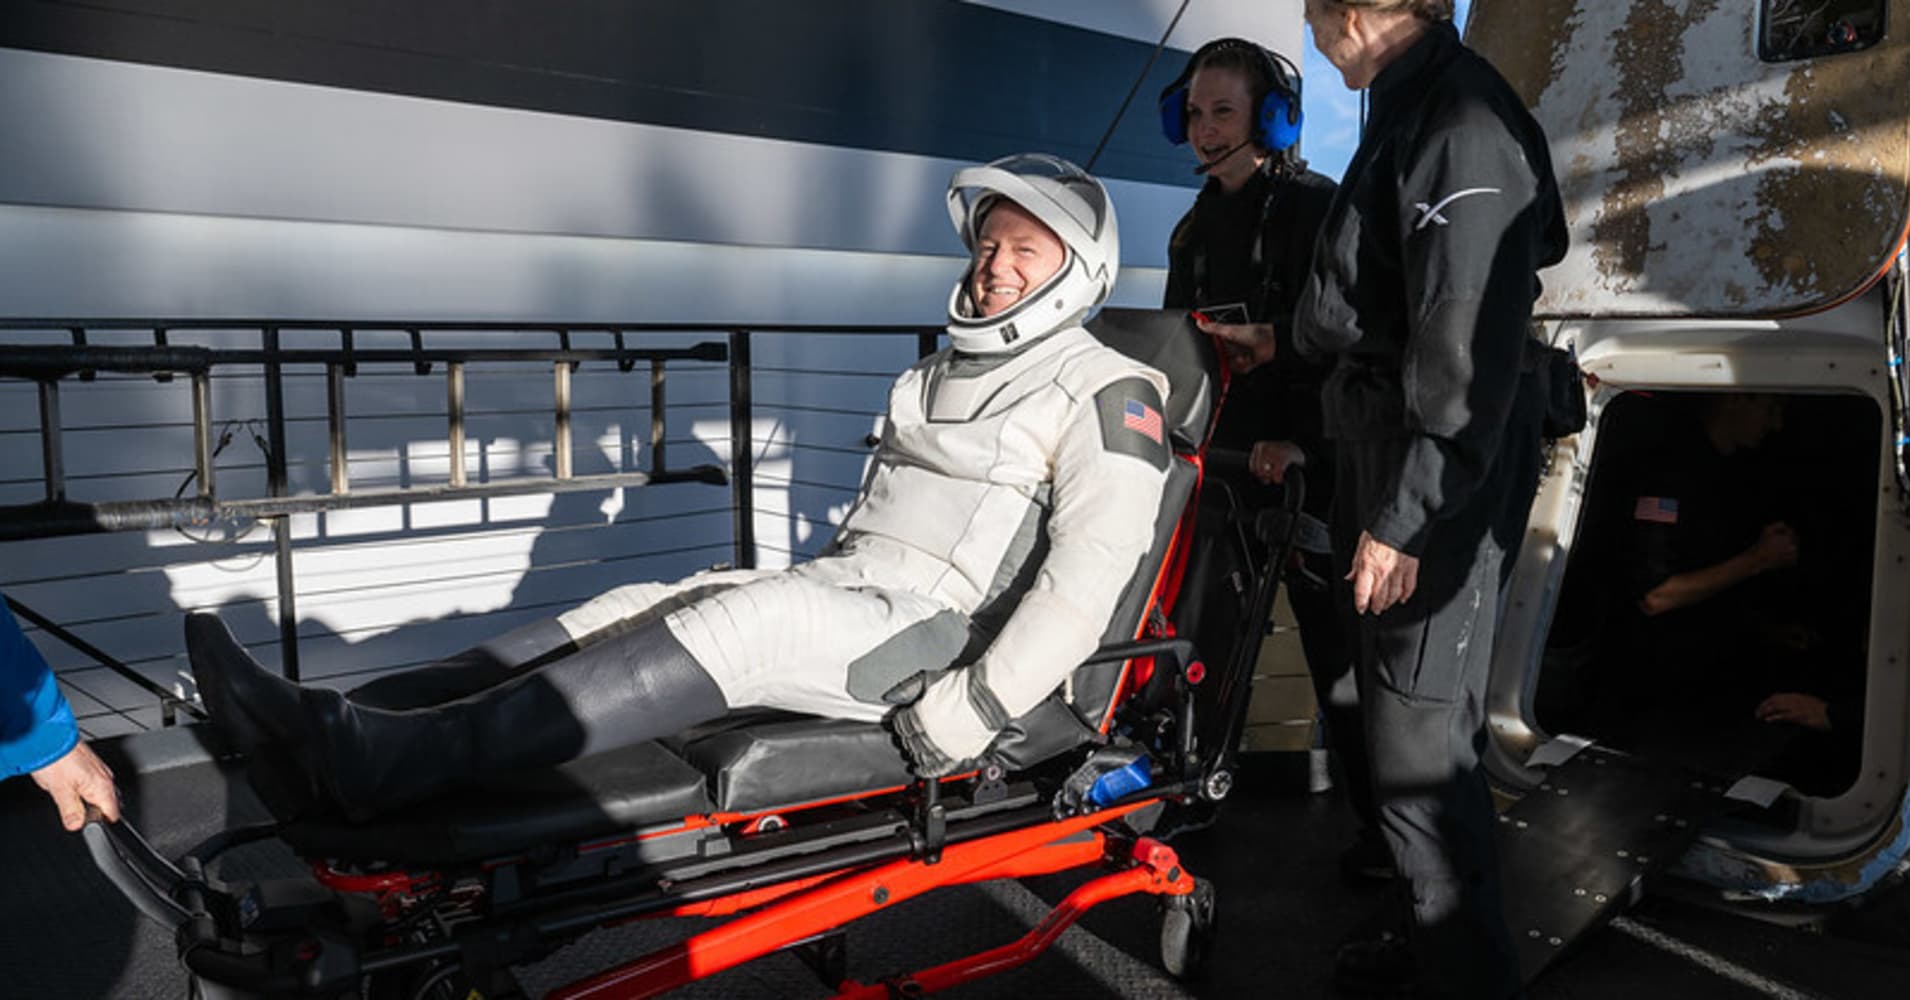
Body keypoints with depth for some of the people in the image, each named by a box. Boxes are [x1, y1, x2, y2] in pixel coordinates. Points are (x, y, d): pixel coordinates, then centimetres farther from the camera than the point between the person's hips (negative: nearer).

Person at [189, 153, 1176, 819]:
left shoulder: (1108, 395, -4)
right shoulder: (939, 374, 22)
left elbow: (1089, 574, -15)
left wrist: (967, 713, -21)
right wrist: (813, 593, 16)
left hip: (936, 631, -7)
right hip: (838, 586, 8)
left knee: (730, 624, -31)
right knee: (636, 608, -13)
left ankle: (379, 762, -39)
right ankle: (350, 722, -22)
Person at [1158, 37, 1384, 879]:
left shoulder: (1315, 207, -5)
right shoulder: (1196, 227, 17)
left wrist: (1302, 440, -25)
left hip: (1310, 463, -6)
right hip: (1224, 460, 7)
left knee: (1337, 640, -6)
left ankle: (1384, 819, 4)